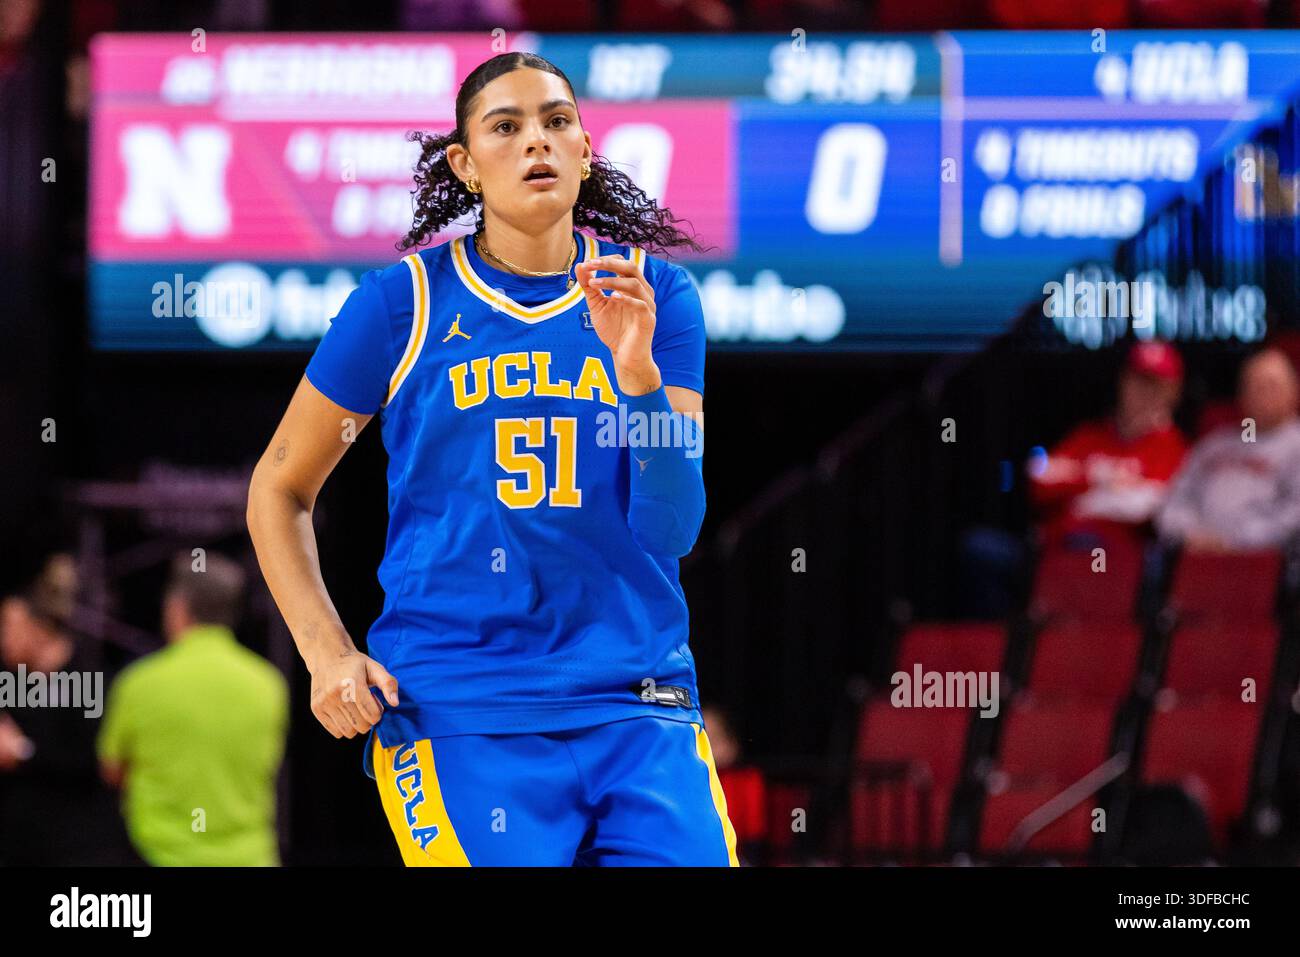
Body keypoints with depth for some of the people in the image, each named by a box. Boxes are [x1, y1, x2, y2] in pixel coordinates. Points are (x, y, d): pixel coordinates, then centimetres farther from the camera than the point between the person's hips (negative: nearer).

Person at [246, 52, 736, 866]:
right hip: (455, 719, -2)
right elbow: (279, 491, 11)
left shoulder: (656, 297, 6)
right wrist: (327, 652, 0)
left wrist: (638, 375, -15)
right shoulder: (401, 304, 1)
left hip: (639, 713, 2)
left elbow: (671, 530, -2)